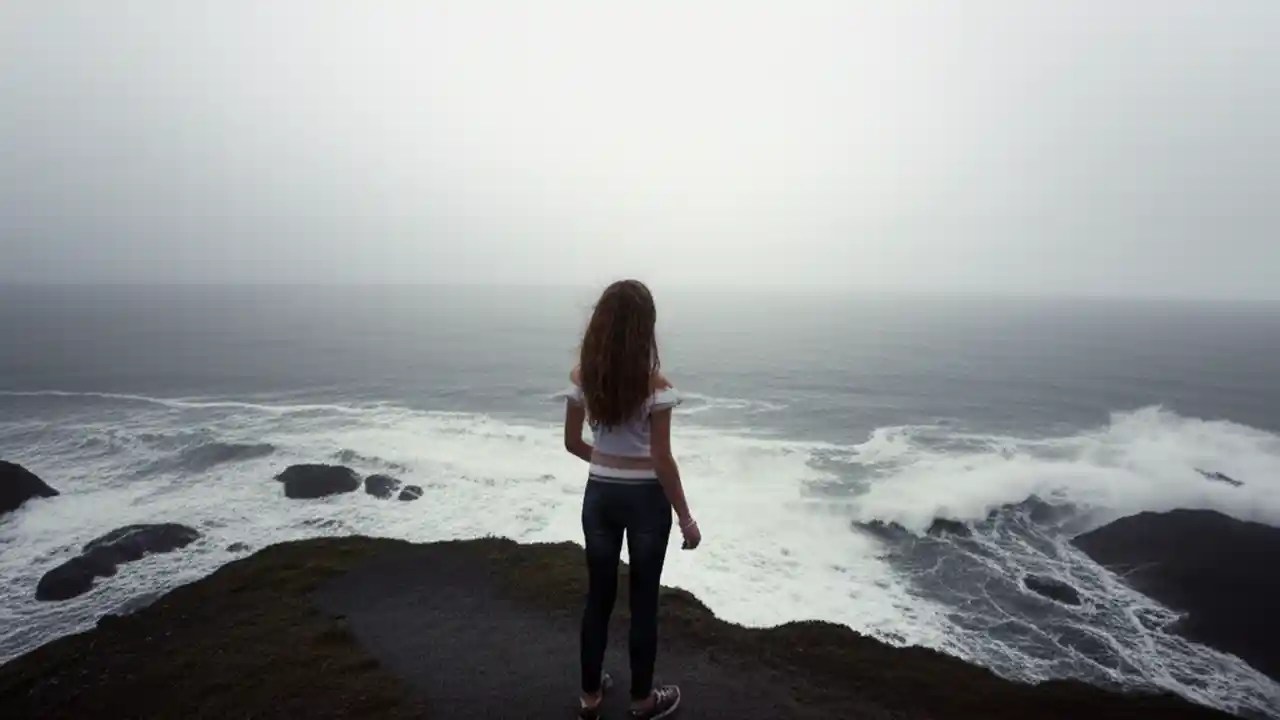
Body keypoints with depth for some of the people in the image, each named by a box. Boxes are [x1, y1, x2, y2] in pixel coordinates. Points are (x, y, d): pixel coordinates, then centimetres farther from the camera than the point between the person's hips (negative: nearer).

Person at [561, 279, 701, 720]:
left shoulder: (581, 376, -6)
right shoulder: (654, 384, -18)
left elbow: (572, 443, 3)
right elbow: (662, 461, -16)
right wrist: (686, 518, -5)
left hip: (599, 494, 4)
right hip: (645, 498, -4)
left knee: (598, 596, 19)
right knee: (643, 601, 14)